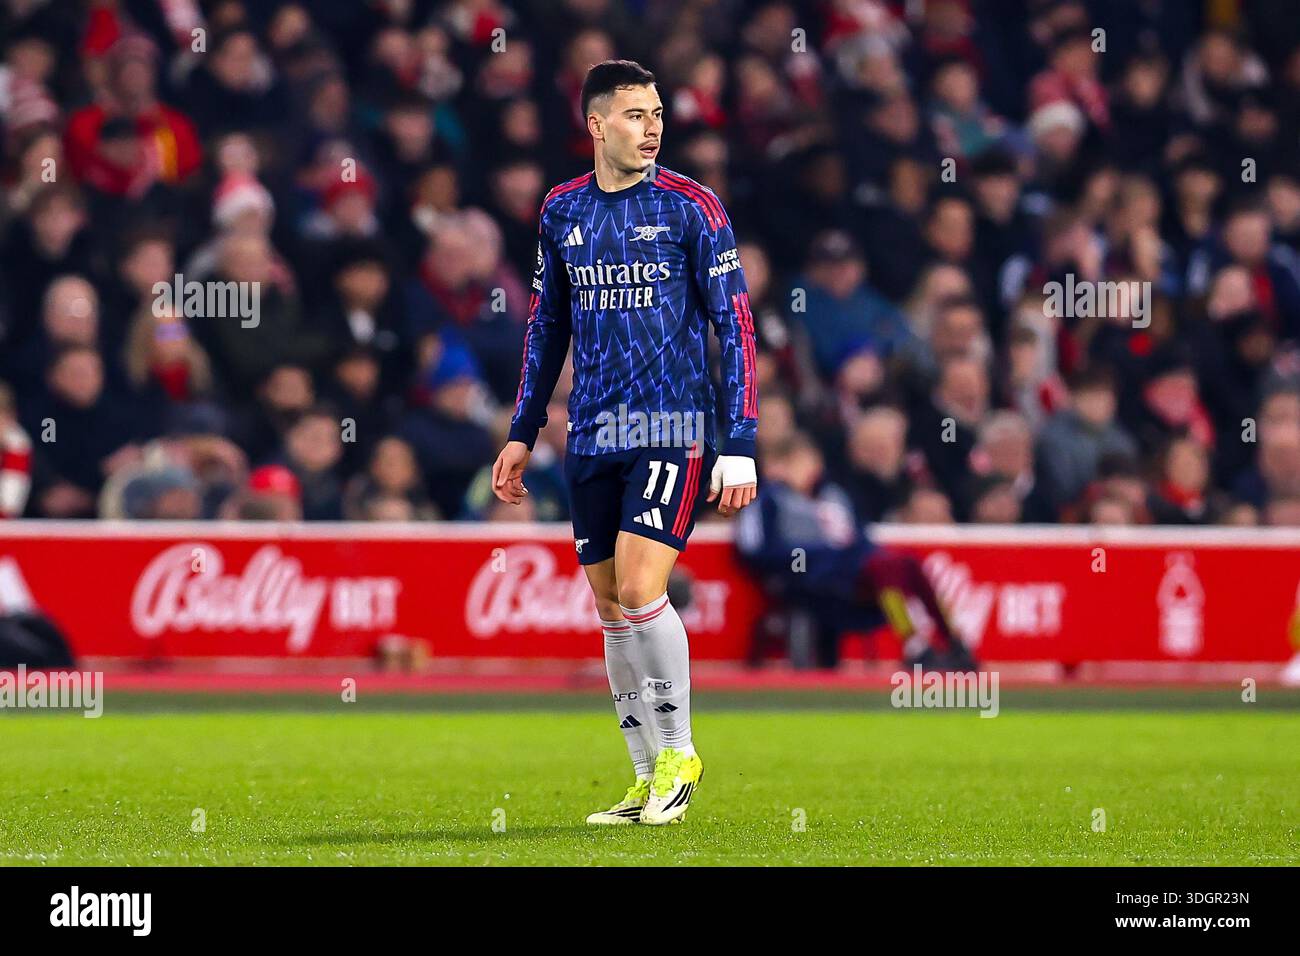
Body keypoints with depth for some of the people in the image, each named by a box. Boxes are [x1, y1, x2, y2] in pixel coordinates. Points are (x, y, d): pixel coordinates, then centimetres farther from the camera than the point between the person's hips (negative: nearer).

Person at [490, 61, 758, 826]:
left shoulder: (690, 207, -5)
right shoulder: (563, 211, 9)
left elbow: (736, 324, -5)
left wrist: (741, 445, -11)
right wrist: (522, 433, 19)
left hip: (673, 431, -5)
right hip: (594, 439, 5)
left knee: (640, 590, -16)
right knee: (610, 606, 6)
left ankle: (680, 754, 2)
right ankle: (651, 779, 15)